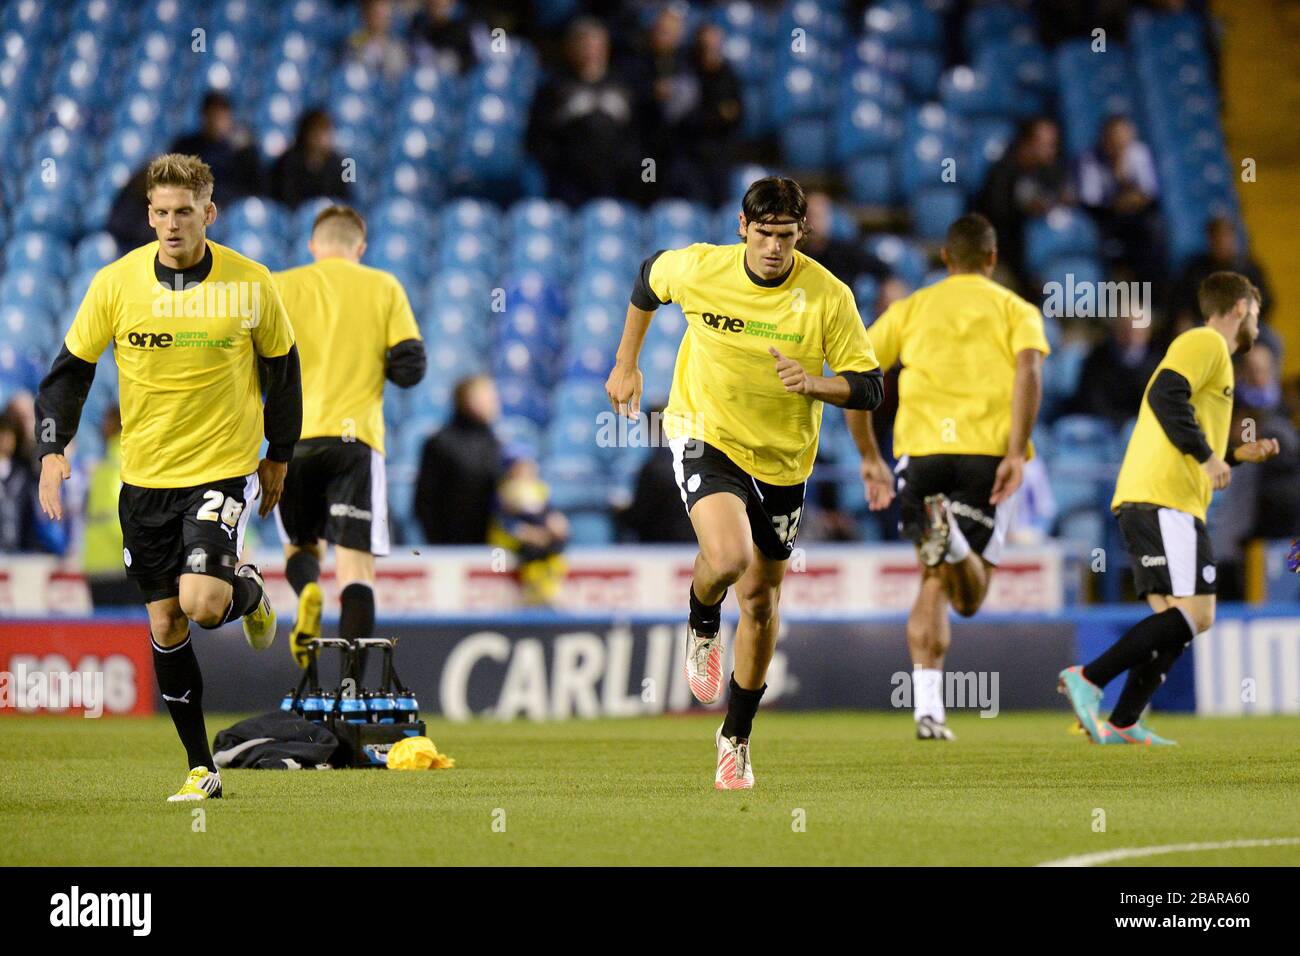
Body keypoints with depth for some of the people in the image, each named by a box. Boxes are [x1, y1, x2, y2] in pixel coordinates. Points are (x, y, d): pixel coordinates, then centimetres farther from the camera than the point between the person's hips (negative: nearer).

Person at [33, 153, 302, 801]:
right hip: (144, 475, 2)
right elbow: (70, 369, 4)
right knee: (165, 625, 4)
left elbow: (282, 369, 7)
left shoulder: (249, 285, -7)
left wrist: (278, 457, 13)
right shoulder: (115, 283, -5)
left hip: (224, 467, -2)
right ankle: (201, 768, 15)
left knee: (202, 604, -21)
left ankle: (248, 591, 17)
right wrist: (52, 450, -8)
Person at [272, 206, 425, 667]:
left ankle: (307, 593, -14)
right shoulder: (384, 288, 8)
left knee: (301, 546, 21)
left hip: (295, 435, 1)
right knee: (355, 563, -4)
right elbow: (410, 367, 1)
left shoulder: (279, 288, 9)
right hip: (357, 435, -1)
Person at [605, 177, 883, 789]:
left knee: (760, 602, 9)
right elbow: (648, 278, 10)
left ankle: (736, 738, 30)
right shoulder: (698, 268, -14)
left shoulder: (827, 296, -15)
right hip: (705, 437, -2)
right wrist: (626, 364, 14)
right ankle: (702, 629, 9)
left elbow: (868, 387, -10)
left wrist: (811, 383, -29)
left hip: (783, 460, 2)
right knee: (728, 557, -29)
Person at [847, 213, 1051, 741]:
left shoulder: (910, 308, 19)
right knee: (970, 597, 3)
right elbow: (1028, 370, -7)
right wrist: (1017, 453, -13)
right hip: (990, 449, -2)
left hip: (922, 447, 2)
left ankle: (927, 705, -4)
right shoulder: (1016, 310, 13)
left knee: (935, 582, 11)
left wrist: (869, 457, 17)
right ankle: (956, 539, -33)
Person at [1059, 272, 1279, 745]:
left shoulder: (1206, 349, 29)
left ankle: (1123, 724, 1)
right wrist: (1207, 456, -17)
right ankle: (1089, 678, -19)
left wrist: (1236, 455, 25)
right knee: (1194, 613, -15)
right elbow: (1165, 396, -19)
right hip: (1164, 499, -10)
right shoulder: (1205, 343, -2)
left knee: (1173, 623, 8)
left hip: (1143, 501, 10)